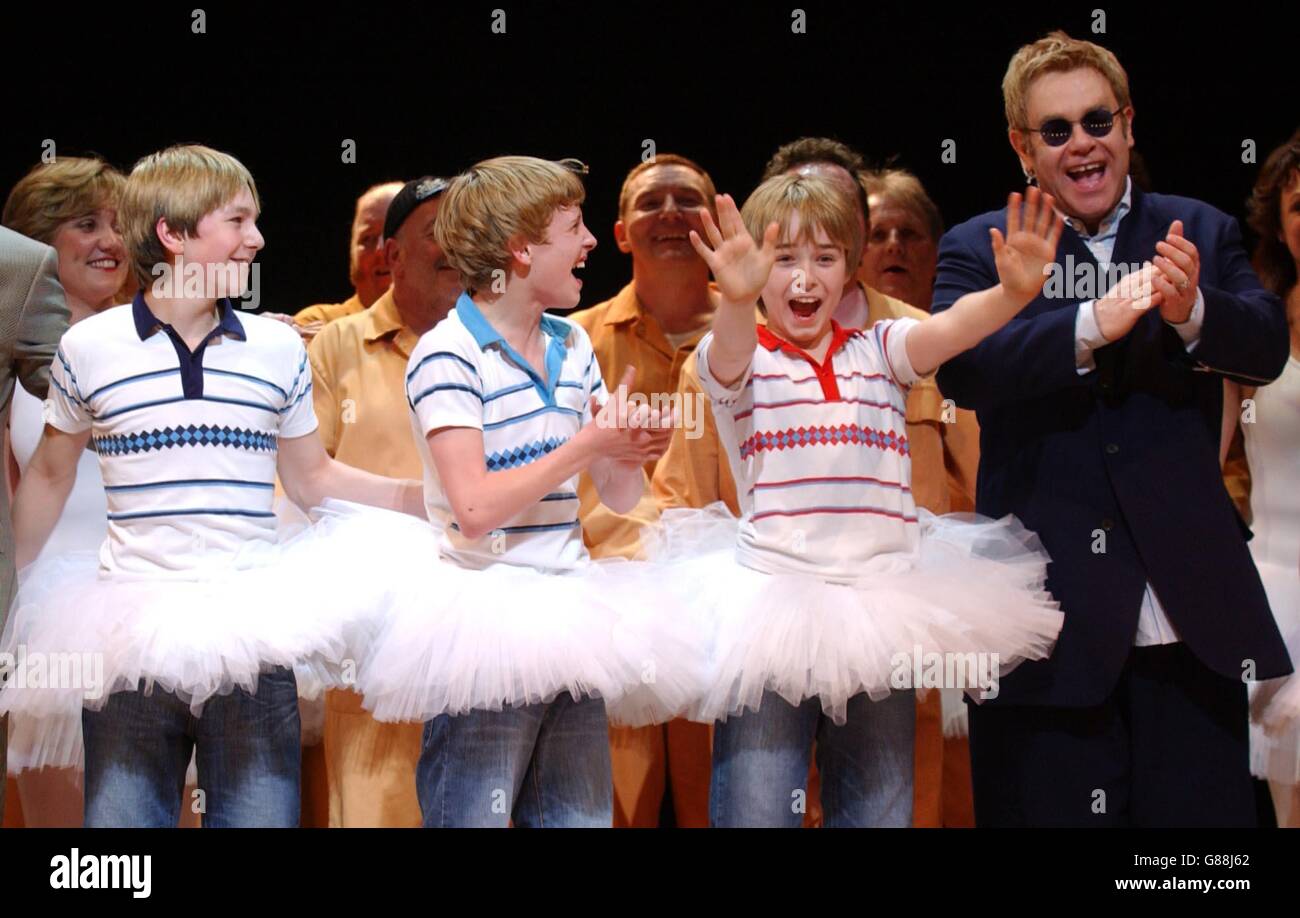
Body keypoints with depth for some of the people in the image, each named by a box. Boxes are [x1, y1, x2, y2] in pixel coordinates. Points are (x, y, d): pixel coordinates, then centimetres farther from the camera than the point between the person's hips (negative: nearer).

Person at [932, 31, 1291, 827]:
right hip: (1052, 616, -2)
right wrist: (1092, 328, -30)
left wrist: (1192, 312, -28)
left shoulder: (1200, 235, 10)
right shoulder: (979, 249, 4)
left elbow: (1266, 348, -6)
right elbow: (960, 367, -15)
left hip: (1188, 613, 2)